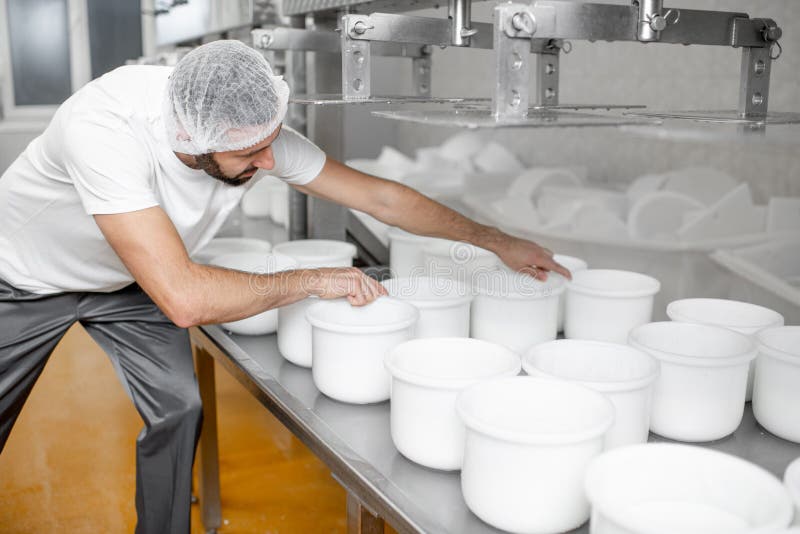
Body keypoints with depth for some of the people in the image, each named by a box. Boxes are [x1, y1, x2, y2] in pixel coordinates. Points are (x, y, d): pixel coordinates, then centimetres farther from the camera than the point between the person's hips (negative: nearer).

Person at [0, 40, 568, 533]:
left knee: (177, 407, -6)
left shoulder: (255, 130, -28)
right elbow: (184, 299, -48)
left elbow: (377, 195, -18)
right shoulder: (104, 126, -44)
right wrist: (312, 280, -35)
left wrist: (499, 241, -14)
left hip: (125, 278, 4)